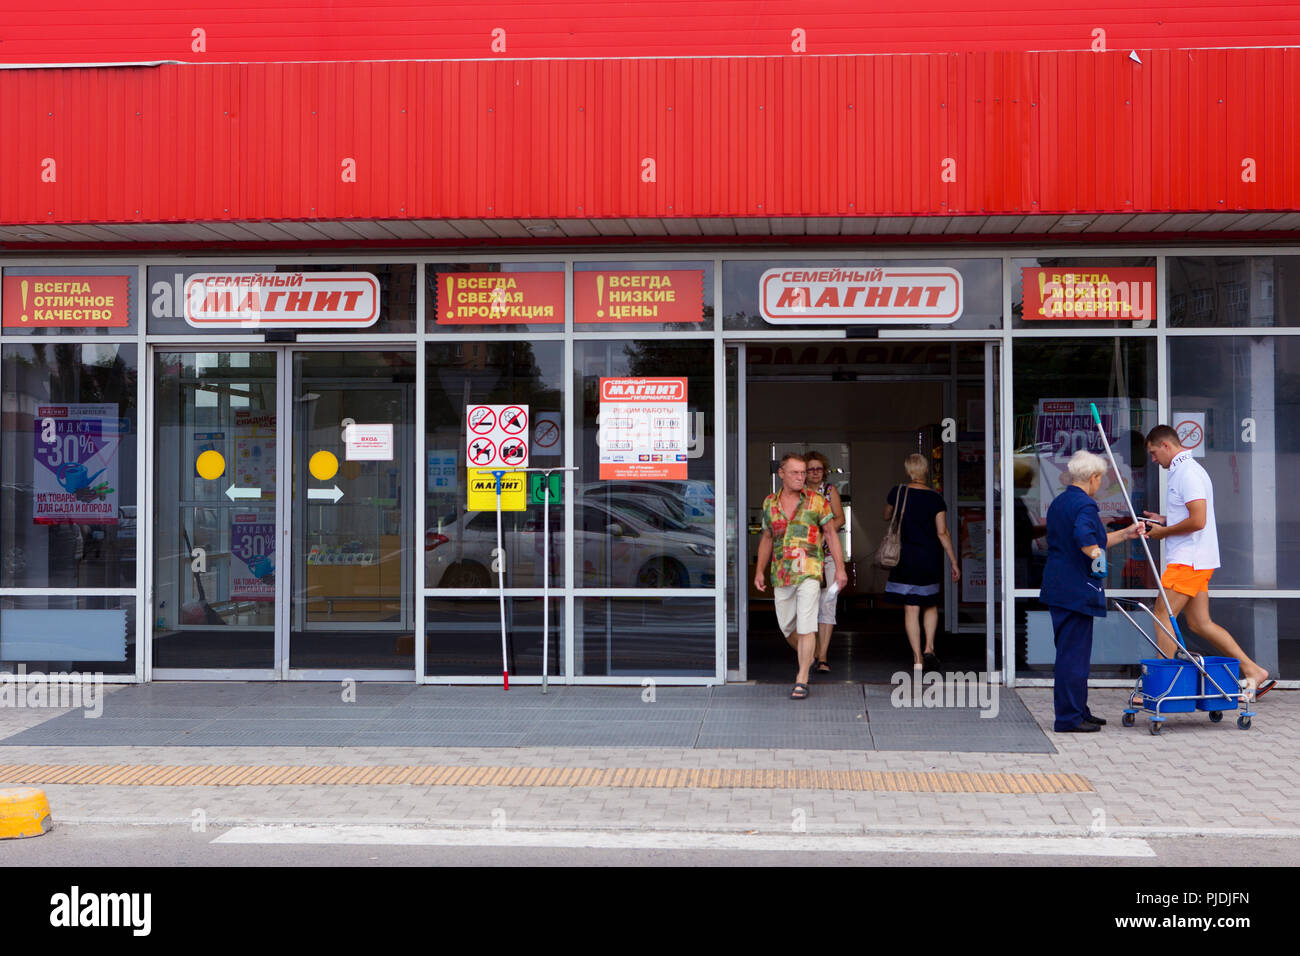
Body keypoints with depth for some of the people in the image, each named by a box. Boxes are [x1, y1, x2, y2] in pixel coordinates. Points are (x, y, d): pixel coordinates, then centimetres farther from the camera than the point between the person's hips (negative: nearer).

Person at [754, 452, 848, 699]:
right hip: (781, 575, 4)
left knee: (806, 626, -11)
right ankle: (807, 658, 40)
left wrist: (840, 568, -3)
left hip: (808, 572, -4)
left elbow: (831, 535, 2)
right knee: (786, 625, 12)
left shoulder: (816, 501, -1)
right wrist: (759, 570, 13)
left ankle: (802, 680, -9)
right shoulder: (770, 503, 9)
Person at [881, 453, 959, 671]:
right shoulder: (936, 498, -6)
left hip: (905, 559, -1)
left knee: (911, 609, 1)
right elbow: (942, 533, -6)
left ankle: (917, 659, -2)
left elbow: (886, 516, 14)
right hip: (930, 560, 1)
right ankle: (929, 648, 6)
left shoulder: (899, 493, -4)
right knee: (931, 606, 20)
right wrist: (954, 562, 0)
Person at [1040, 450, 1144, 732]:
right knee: (1075, 653, -4)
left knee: (1070, 651, 17)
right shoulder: (1085, 505, -14)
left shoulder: (1059, 502, 16)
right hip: (1077, 589, -10)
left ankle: (1078, 711, 27)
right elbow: (1085, 537, -35)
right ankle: (1069, 718, -1)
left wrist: (1125, 534, 28)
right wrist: (1097, 558, -20)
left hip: (1057, 588, 10)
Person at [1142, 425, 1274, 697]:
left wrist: (1164, 532, -11)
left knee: (1163, 616, -7)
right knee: (1200, 623, 10)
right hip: (1198, 559, 10)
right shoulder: (1183, 470, 18)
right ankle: (1252, 671, 11)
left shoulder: (1187, 472, -15)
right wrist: (1165, 520, 16)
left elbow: (1197, 521, -22)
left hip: (1188, 560, -10)